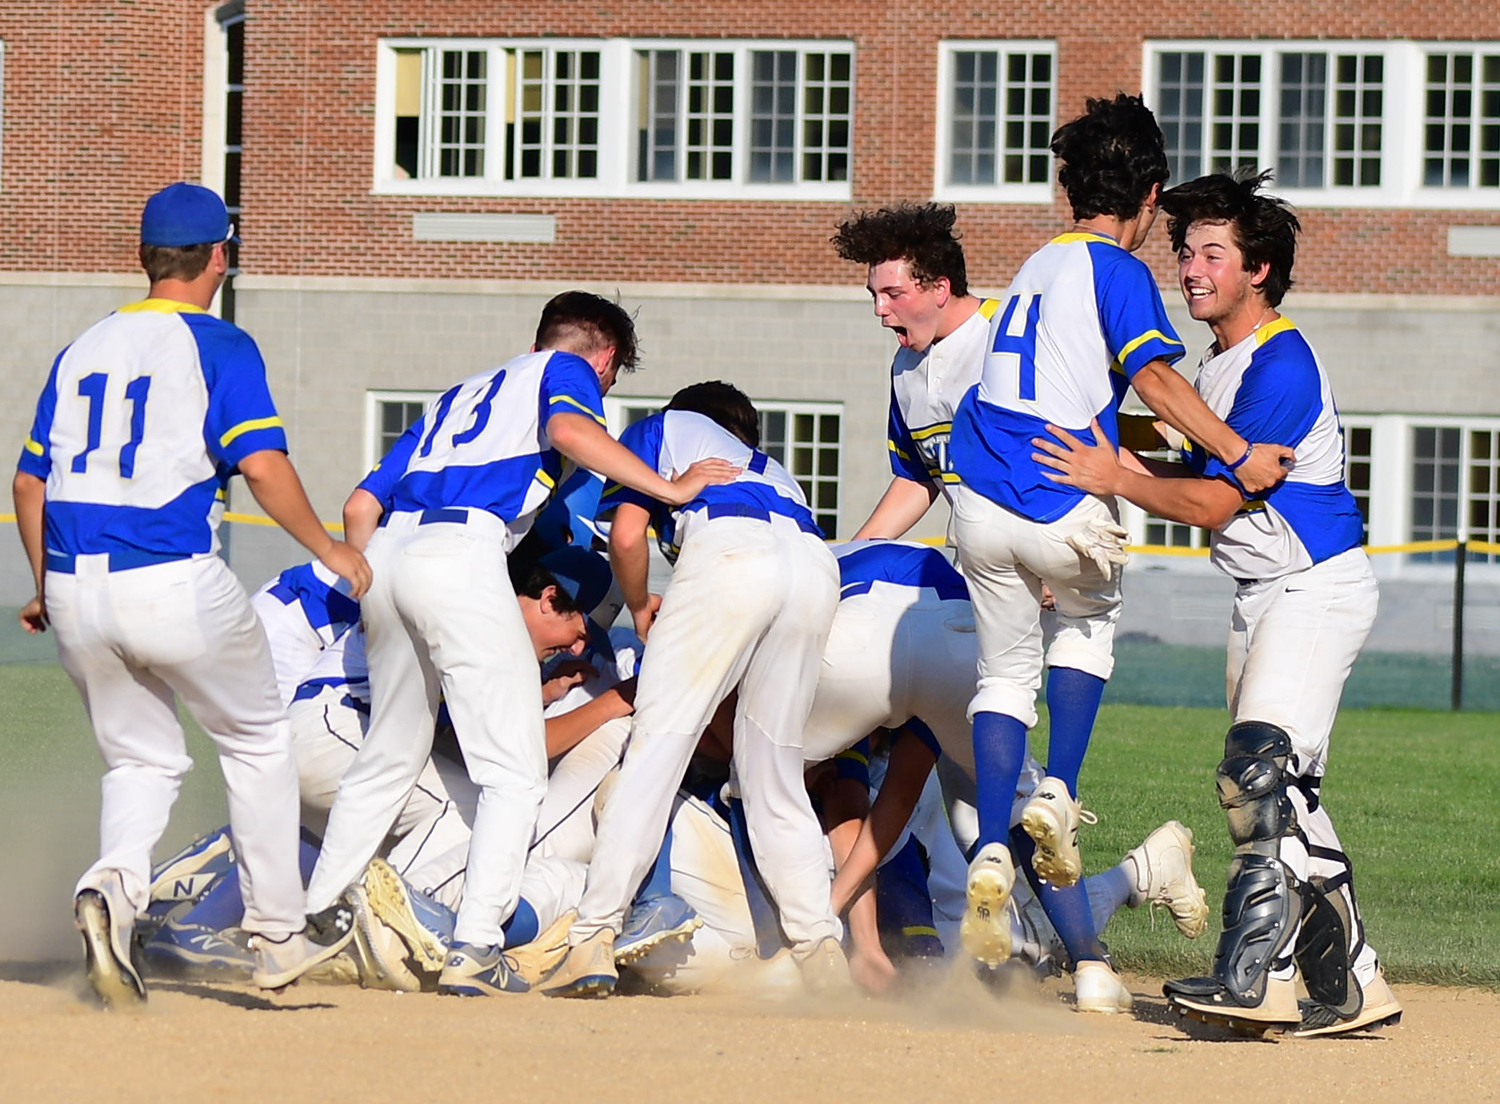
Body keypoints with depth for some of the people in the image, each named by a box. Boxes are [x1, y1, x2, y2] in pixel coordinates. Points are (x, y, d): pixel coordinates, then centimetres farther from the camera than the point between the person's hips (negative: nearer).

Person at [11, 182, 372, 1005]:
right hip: (174, 584, -5)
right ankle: (277, 934, 19)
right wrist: (328, 550, -2)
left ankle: (113, 884, -15)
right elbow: (263, 466, -14)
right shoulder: (217, 345, -2)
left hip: (76, 592, 5)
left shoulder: (83, 350, 15)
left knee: (141, 758, 16)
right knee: (257, 739, 16)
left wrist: (46, 589, 28)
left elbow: (29, 481, 17)